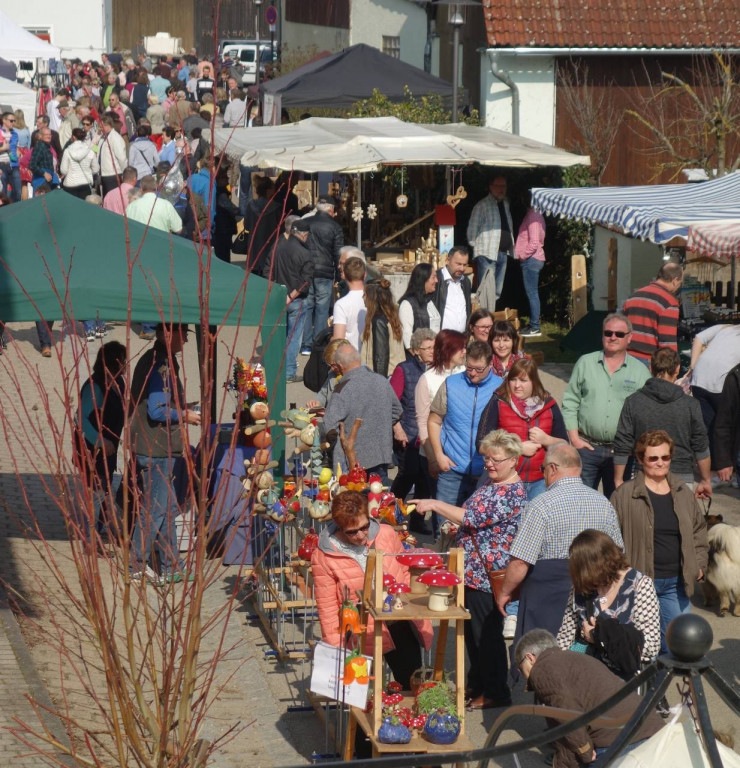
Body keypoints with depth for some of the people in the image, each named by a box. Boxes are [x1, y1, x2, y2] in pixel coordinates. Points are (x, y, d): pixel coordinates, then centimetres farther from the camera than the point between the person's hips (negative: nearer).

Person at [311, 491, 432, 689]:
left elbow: (405, 571, 14)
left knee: (413, 685, 10)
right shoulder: (324, 557, -13)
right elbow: (327, 609, -8)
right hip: (363, 636, -3)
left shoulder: (386, 534, -3)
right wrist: (338, 650, -10)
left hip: (400, 625, 3)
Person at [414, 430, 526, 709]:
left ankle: (495, 693, 13)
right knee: (472, 630, 19)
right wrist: (456, 527, 10)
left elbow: (474, 518, -27)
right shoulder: (491, 482, 10)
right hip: (472, 570, 10)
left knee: (487, 633, 1)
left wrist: (435, 505, -24)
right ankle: (476, 684, 34)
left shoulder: (512, 493, -21)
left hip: (488, 575, -10)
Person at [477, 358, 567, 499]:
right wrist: (519, 448, -11)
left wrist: (546, 440, -9)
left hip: (540, 482, 2)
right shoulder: (497, 404, 0)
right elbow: (483, 443, -8)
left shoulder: (548, 406, 8)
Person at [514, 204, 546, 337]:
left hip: (530, 260, -10)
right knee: (531, 293, 12)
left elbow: (534, 243, -20)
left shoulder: (533, 215, -15)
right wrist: (521, 254, 12)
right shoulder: (531, 214, 15)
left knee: (532, 293, -8)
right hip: (530, 260, 10)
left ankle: (535, 327, -7)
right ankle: (533, 325, 16)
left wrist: (522, 255, -11)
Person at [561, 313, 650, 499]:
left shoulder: (640, 371, 6)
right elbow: (570, 402, 7)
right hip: (586, 448, 0)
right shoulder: (585, 363, 7)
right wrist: (574, 437, -2)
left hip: (622, 452, 0)